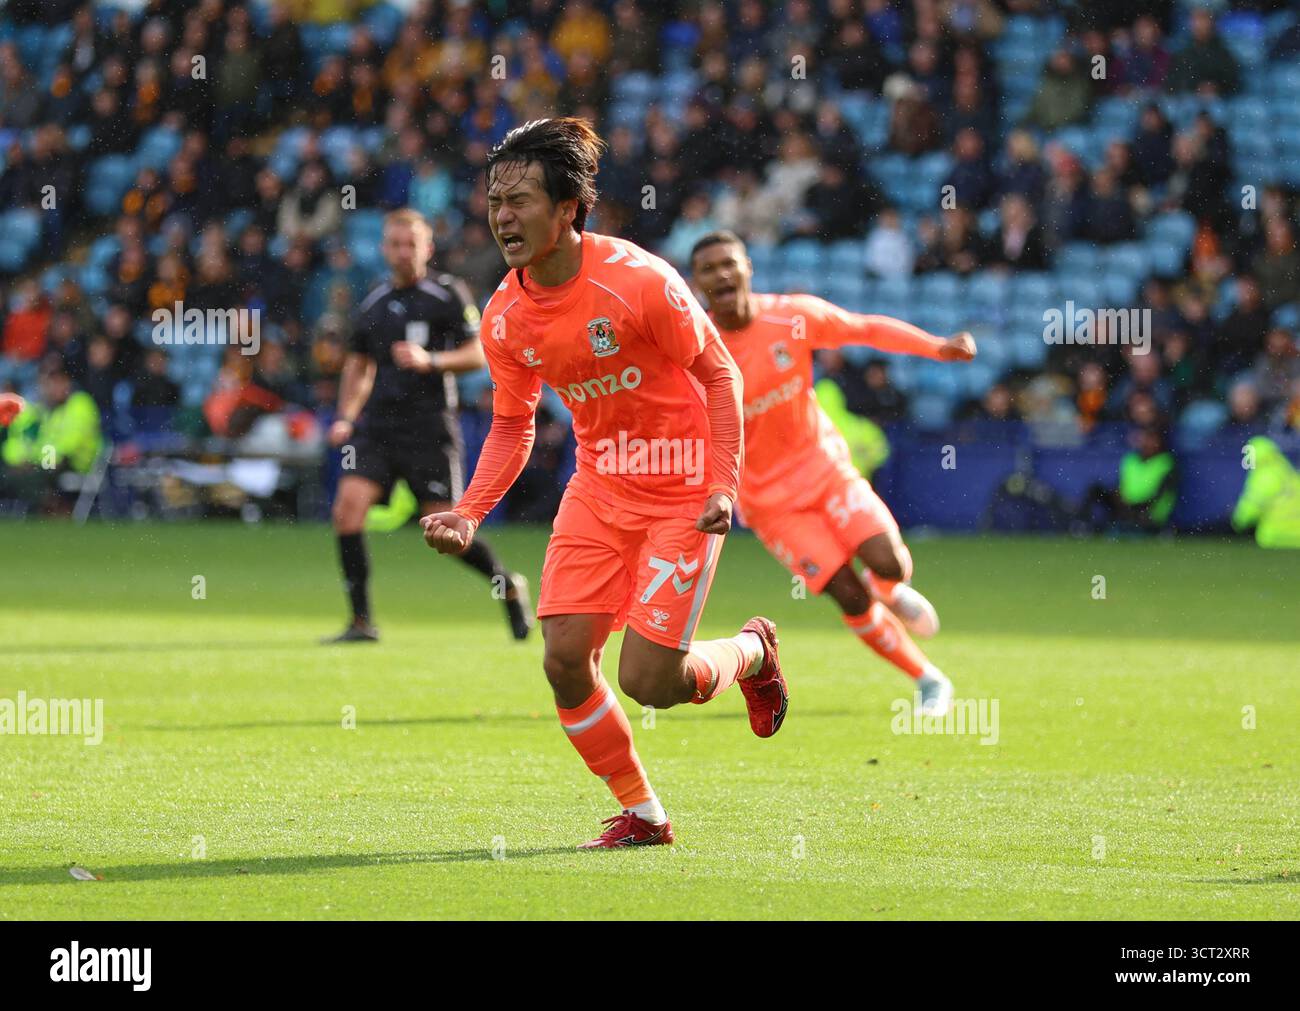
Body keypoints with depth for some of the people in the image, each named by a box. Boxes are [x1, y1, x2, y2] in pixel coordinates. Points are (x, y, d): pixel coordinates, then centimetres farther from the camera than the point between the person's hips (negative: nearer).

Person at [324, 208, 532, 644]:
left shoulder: (448, 294, -2)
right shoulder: (372, 304, 13)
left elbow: (477, 355, -4)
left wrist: (430, 361, -19)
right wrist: (346, 417, 14)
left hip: (430, 426, -4)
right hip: (377, 424, 5)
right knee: (348, 505, -15)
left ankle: (508, 585, 25)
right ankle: (361, 621, -10)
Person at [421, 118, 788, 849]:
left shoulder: (638, 281, -21)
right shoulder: (505, 316, -5)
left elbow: (720, 372, -11)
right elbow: (513, 425, 8)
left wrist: (725, 486, -20)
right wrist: (470, 514, -6)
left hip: (682, 495, -5)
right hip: (598, 489, 5)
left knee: (648, 680, -11)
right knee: (565, 660, -8)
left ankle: (751, 652, 25)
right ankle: (642, 814, 13)